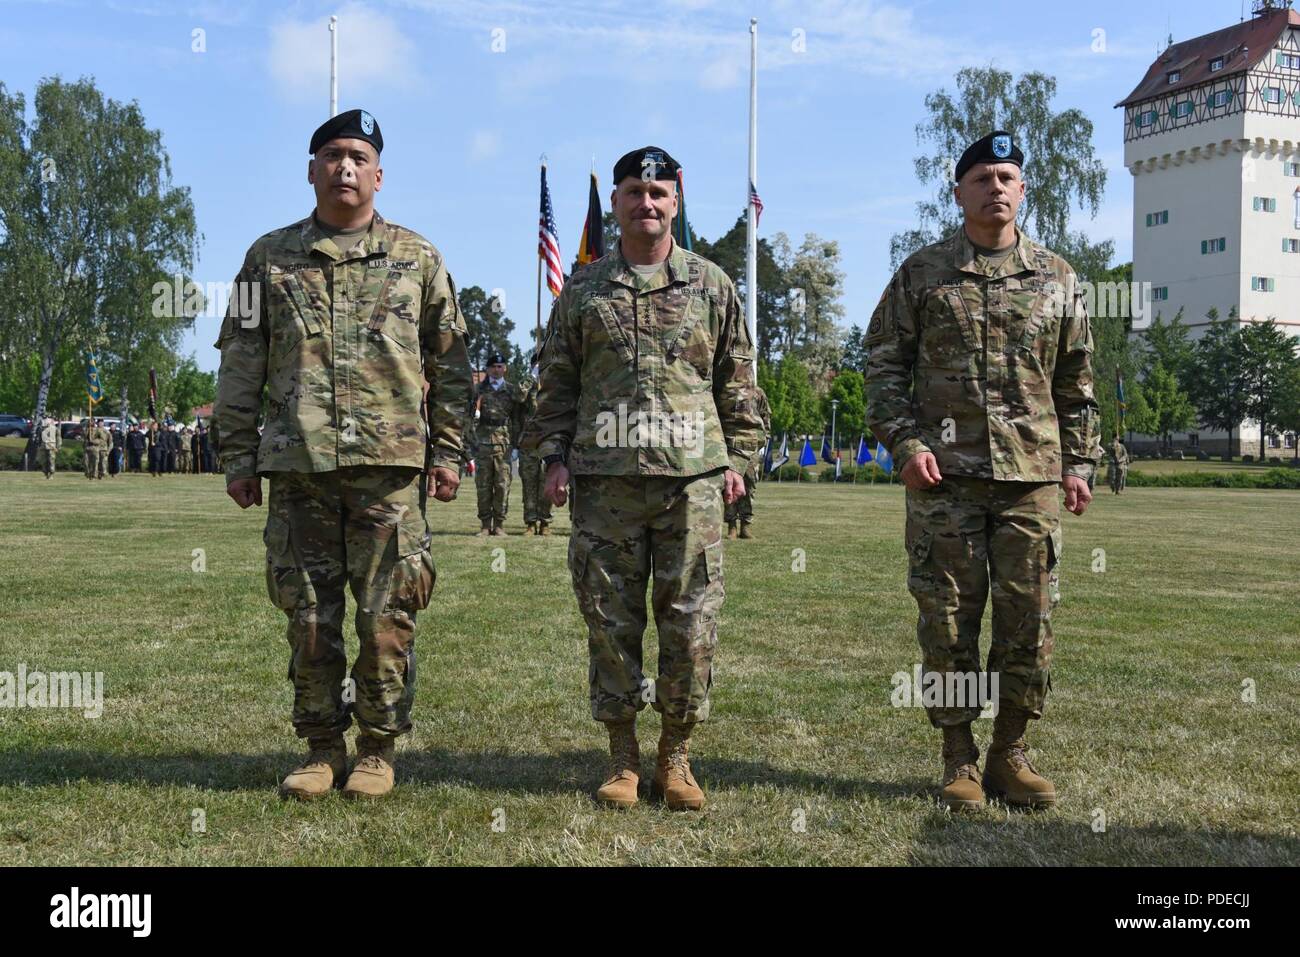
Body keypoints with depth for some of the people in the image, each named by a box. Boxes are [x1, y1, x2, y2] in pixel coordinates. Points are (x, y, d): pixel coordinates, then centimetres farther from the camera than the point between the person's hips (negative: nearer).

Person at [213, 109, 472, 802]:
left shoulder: (417, 259, 10)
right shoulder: (270, 257, 12)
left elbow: (450, 365, 10)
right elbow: (240, 365, 11)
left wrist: (446, 452, 3)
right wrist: (237, 455, 5)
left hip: (390, 463, -1)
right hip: (298, 465, 1)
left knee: (386, 616, 0)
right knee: (308, 616, 5)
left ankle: (377, 750, 13)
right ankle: (321, 746, 17)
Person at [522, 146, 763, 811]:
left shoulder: (711, 285, 11)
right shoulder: (583, 289, 11)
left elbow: (737, 381, 12)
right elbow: (557, 382, 12)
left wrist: (737, 458, 5)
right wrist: (553, 456, 3)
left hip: (692, 476, 0)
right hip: (604, 480, 1)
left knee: (690, 621, 0)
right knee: (611, 620, 3)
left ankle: (676, 756, 13)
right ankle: (622, 757, 15)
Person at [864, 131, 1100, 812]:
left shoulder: (1056, 278, 12)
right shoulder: (921, 273, 5)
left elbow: (1076, 380, 15)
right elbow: (885, 364, 4)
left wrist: (1078, 462, 9)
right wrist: (905, 443, -7)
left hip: (1033, 475, 2)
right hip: (944, 475, -2)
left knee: (1029, 621, 4)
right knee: (948, 621, 2)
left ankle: (1009, 754, 19)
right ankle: (959, 759, 14)